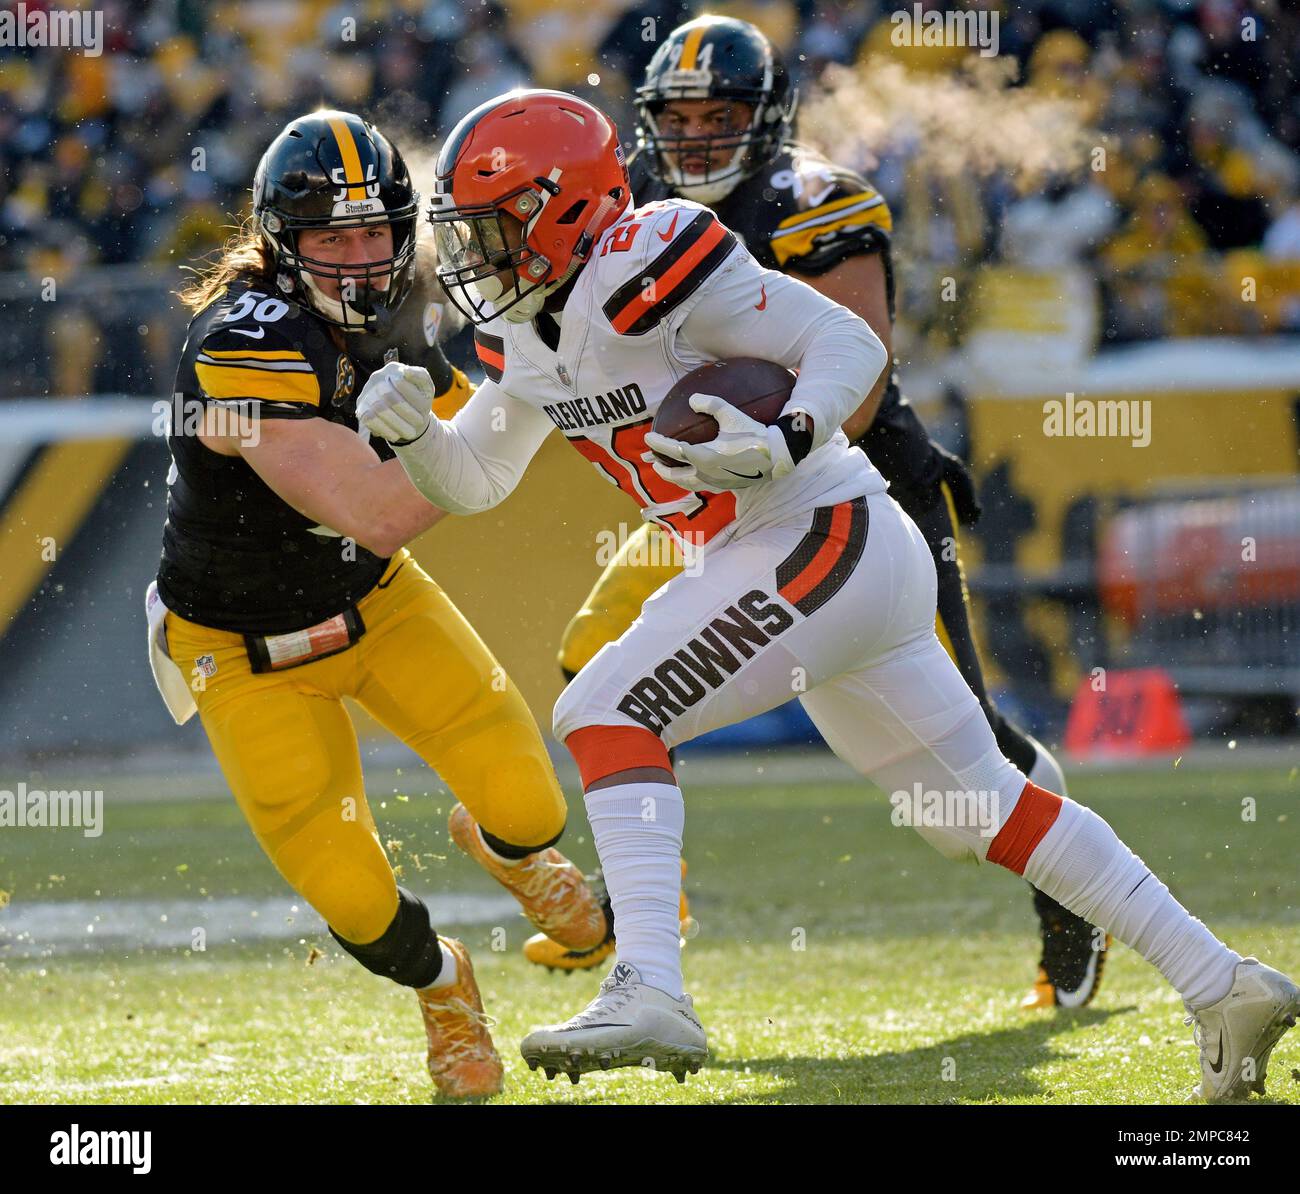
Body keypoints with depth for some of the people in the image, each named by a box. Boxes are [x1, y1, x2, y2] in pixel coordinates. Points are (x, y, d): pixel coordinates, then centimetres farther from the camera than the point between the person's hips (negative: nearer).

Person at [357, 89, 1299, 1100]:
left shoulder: (644, 266, -16)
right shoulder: (527, 333, 12)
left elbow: (851, 343, -13)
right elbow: (472, 483, 20)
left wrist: (784, 442, -30)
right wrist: (411, 427, 0)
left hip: (824, 536, -10)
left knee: (606, 714, -16)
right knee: (986, 809, 13)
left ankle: (652, 996, -24)